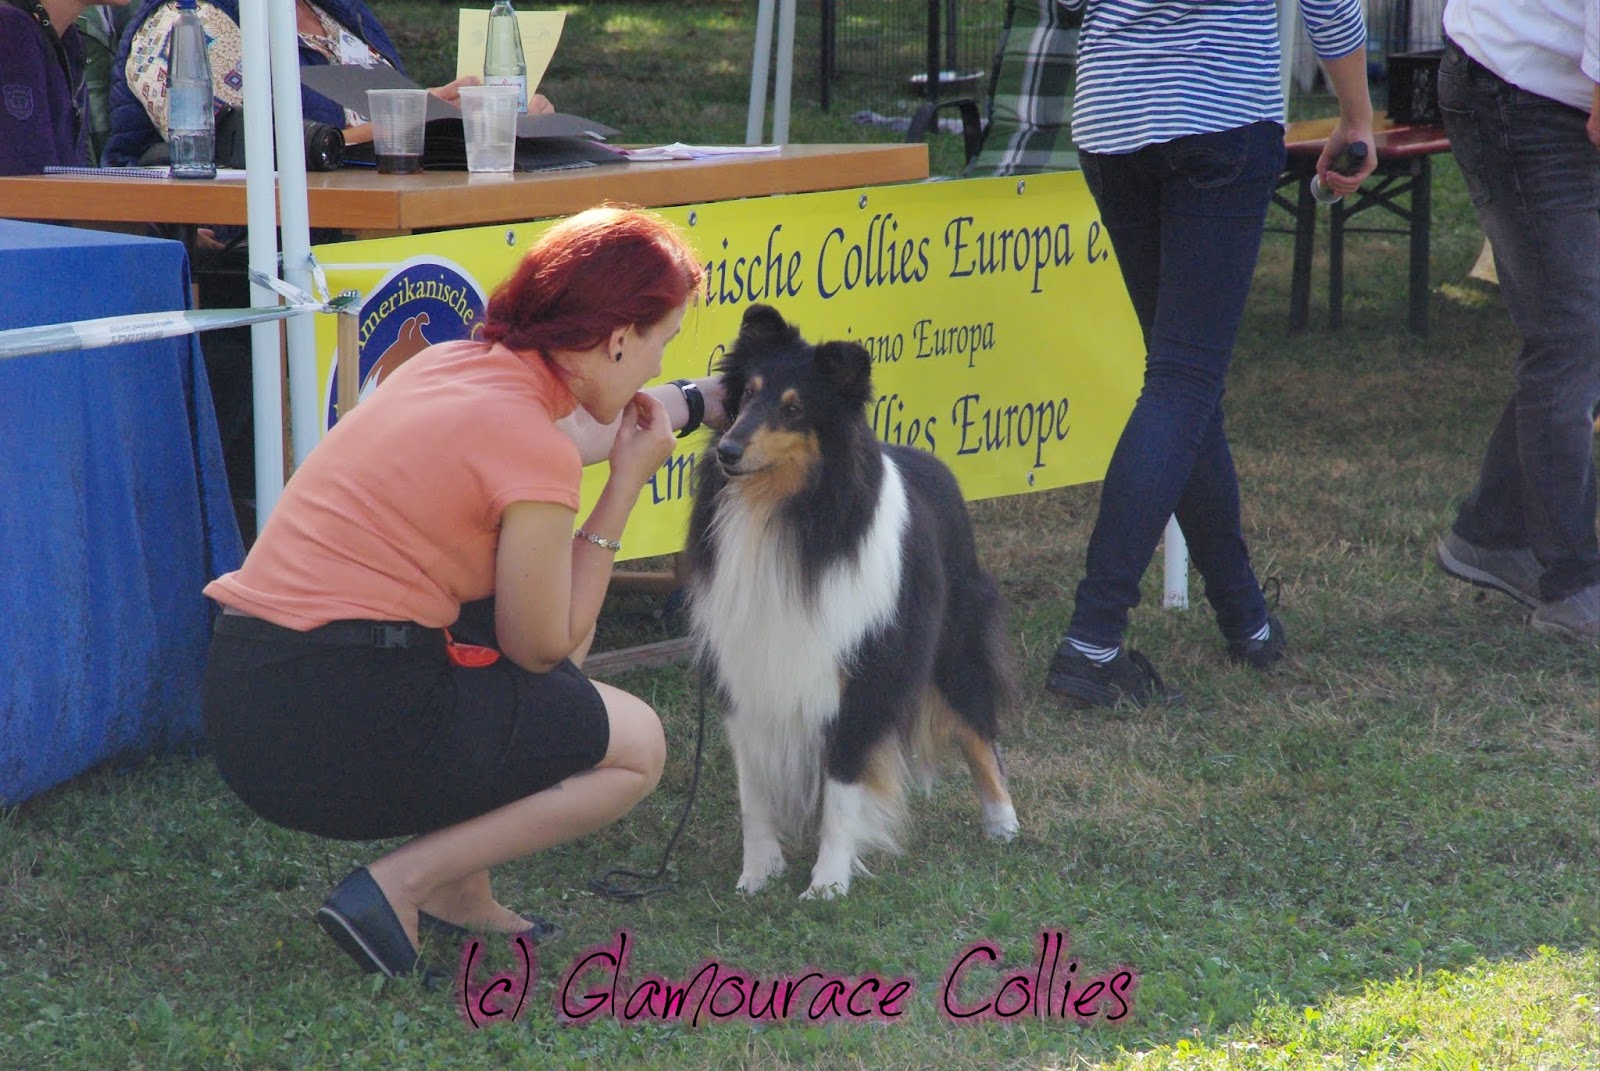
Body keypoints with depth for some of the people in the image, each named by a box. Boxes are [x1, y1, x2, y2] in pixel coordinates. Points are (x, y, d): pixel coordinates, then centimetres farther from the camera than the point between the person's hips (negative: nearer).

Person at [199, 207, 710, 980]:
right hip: (340, 730, -8)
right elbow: (540, 647, -3)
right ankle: (399, 886, -3)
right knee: (637, 748, 11)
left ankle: (456, 890, 19)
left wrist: (702, 402, 42)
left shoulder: (446, 366, 11)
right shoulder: (533, 447, -14)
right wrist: (627, 485, 2)